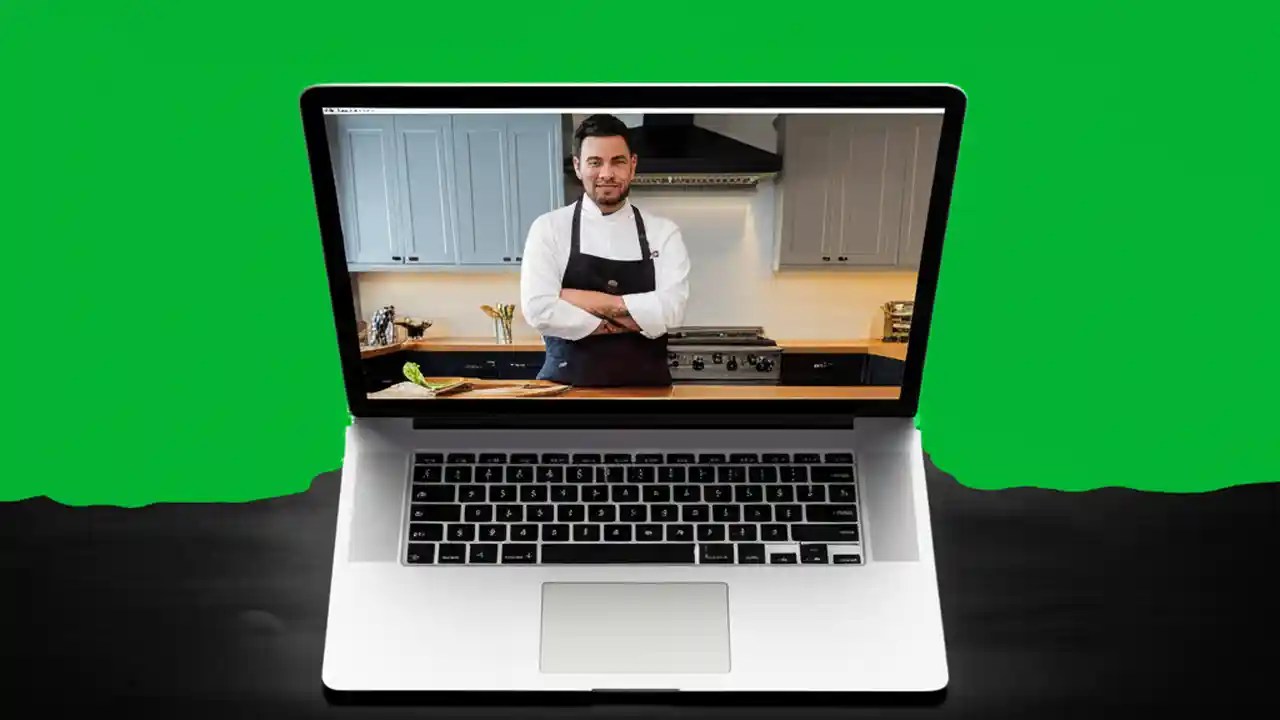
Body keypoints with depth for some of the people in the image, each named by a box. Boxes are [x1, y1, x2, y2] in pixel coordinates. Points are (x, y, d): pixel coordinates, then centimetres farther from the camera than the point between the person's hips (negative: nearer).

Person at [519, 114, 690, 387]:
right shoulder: (548, 228, -4)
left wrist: (589, 301, -16)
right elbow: (539, 310, -16)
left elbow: (671, 310, -13)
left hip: (645, 385, 2)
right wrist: (634, 320, -13)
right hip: (567, 384, -1)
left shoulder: (663, 231, -1)